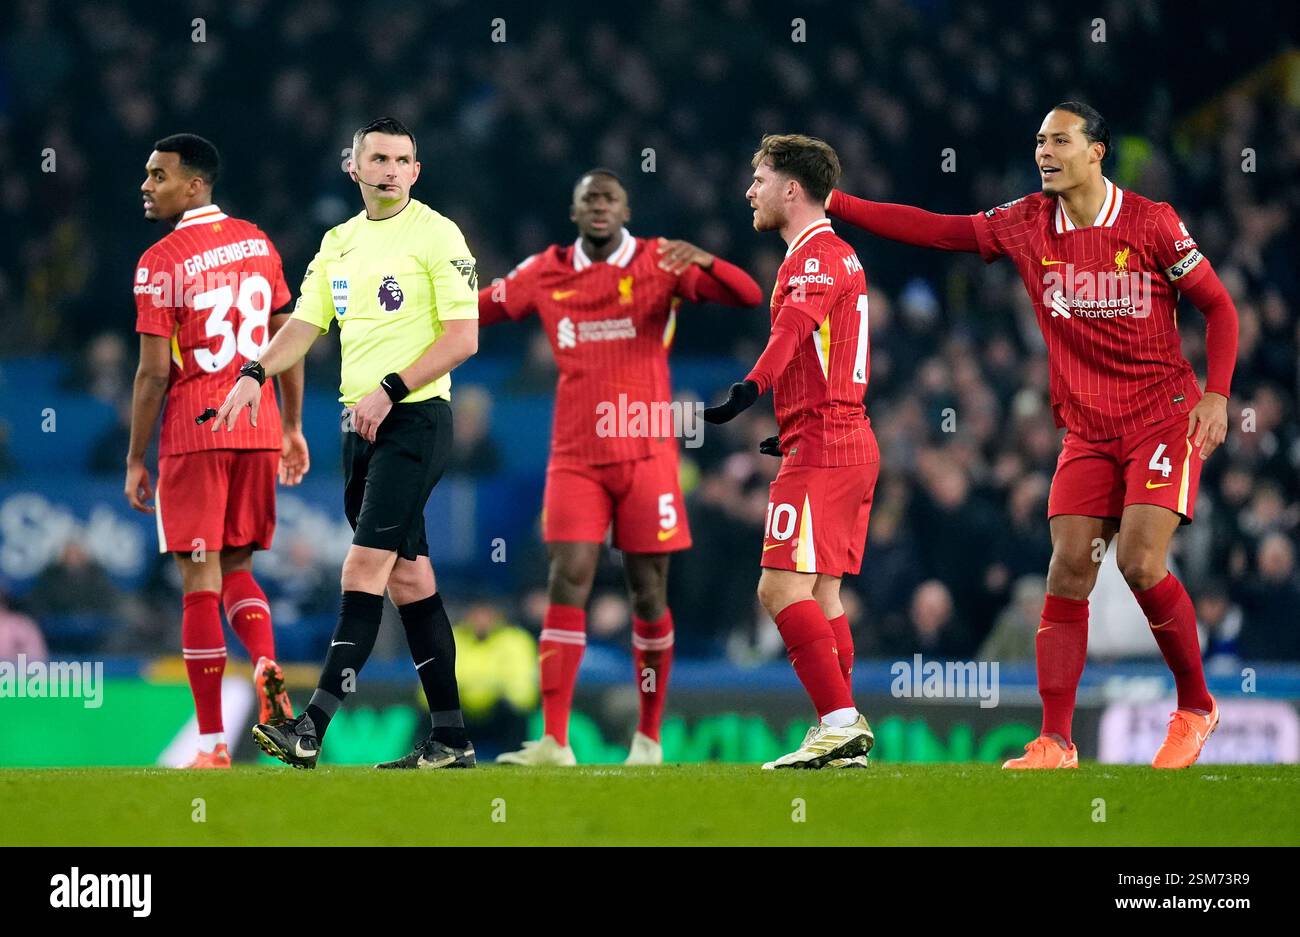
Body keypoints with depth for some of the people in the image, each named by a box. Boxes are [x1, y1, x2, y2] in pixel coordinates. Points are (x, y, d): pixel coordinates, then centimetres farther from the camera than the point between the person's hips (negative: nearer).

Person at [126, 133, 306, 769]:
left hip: (194, 435, -5)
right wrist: (292, 428, 18)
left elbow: (155, 371, -11)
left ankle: (213, 742, 0)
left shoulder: (161, 262, -10)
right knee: (236, 567, 18)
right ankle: (267, 666, -11)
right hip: (259, 429, 5)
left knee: (200, 580, 0)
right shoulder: (257, 243, 8)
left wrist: (136, 460, -4)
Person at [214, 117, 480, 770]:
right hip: (360, 423, 7)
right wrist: (255, 374, -6)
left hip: (415, 419, -7)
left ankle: (314, 726, -20)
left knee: (365, 565, -14)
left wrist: (390, 389, -18)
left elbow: (463, 336, -11)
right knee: (407, 576, 7)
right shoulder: (338, 243, 14)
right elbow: (304, 325, 13)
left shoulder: (436, 235, -6)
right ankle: (449, 736, 10)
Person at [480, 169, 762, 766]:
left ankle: (649, 736, 17)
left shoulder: (660, 263, -1)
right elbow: (475, 309, 17)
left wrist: (705, 262, -29)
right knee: (568, 584, -10)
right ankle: (553, 742, -13)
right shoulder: (546, 273, 7)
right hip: (575, 458, 1)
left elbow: (748, 297, -10)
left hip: (645, 454, -1)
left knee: (648, 591, 4)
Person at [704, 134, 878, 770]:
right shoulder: (838, 255, 20)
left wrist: (751, 388, -48)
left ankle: (841, 722, -18)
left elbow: (795, 326, -32)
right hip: (851, 441, 10)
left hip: (821, 449, -10)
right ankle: (841, 739, 10)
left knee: (782, 588, -13)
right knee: (820, 593, 11)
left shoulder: (816, 256, -12)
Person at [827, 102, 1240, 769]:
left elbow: (1218, 306, 0)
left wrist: (1217, 395, -11)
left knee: (1141, 564, -18)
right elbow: (933, 231, 7)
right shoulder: (1026, 224, 3)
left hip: (1164, 417, -4)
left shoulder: (1150, 223, -8)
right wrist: (831, 202, 2)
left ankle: (1195, 707, 3)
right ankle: (1055, 744, -5)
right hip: (1087, 430, 4)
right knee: (1068, 569, -7)